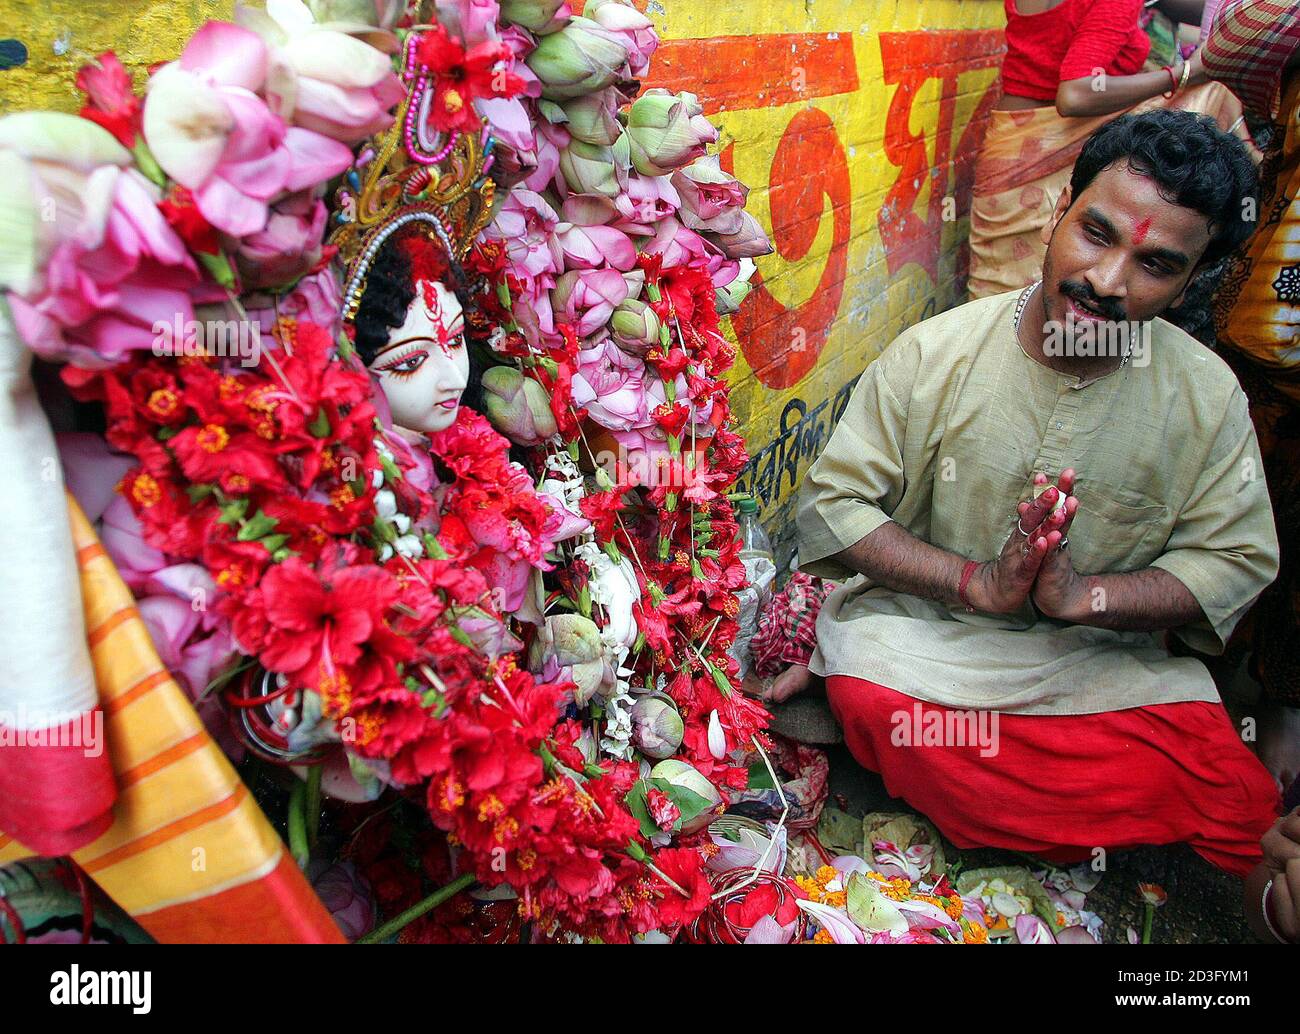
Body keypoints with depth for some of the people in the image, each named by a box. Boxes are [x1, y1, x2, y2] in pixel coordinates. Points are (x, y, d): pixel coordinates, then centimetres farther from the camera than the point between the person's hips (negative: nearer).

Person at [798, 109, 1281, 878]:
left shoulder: (1209, 397, -3)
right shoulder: (934, 352, -9)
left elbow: (1236, 560, -2)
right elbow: (832, 503, -10)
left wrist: (1084, 595, -22)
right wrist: (978, 581, -24)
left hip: (1109, 661, 2)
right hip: (921, 629, -1)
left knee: (1237, 807, -20)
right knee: (868, 690, -34)